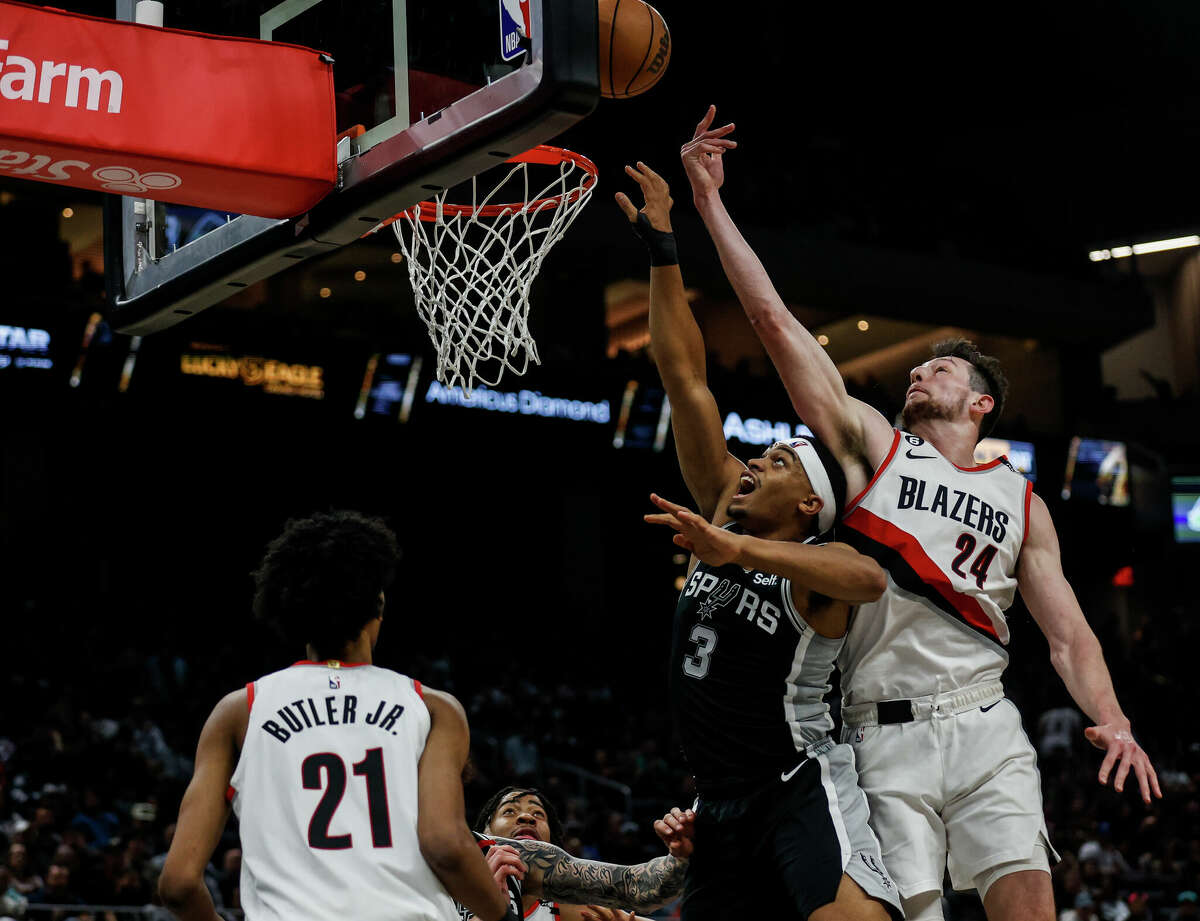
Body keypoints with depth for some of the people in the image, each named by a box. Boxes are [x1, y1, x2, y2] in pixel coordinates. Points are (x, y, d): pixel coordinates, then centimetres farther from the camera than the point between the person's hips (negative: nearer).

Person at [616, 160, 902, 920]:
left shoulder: (814, 565, -9)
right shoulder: (726, 513, 9)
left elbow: (867, 577, -36)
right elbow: (685, 377, 6)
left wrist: (736, 552, -49)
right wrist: (662, 249, 2)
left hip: (804, 785, -8)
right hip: (723, 805, 8)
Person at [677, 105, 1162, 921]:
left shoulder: (1021, 501, 16)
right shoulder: (873, 444, 11)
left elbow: (1068, 632, 12)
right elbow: (774, 320, 6)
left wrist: (1112, 720, -8)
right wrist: (710, 202, 2)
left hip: (980, 723, 1)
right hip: (882, 734, -1)